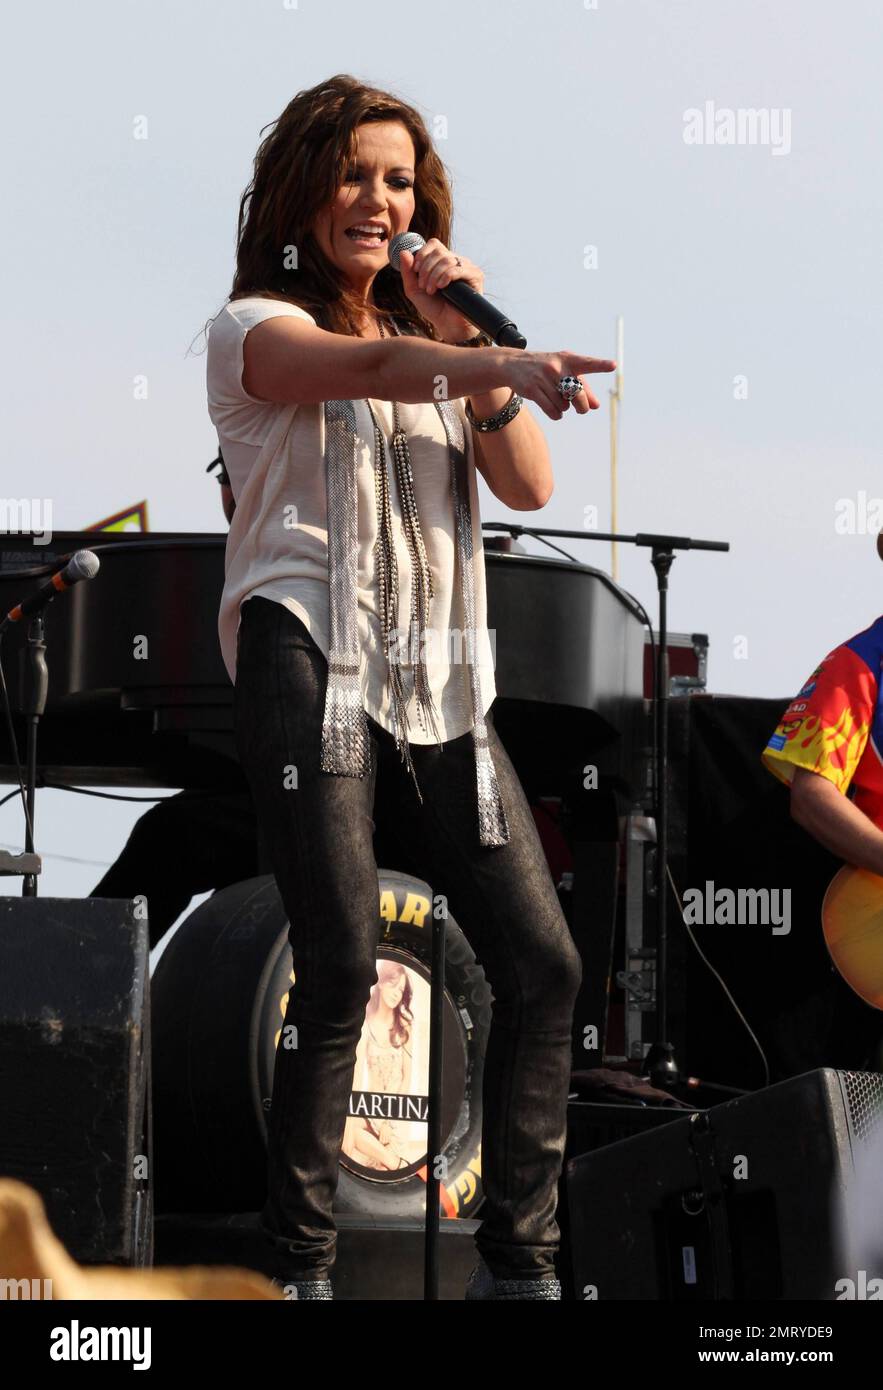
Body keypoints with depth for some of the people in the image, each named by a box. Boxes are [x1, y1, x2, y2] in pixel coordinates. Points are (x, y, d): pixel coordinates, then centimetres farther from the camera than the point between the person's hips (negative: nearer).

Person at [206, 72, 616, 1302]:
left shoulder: (434, 337, 23)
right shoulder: (256, 328, 4)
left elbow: (530, 485, 8)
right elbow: (367, 369, -21)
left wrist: (466, 323, -3)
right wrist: (509, 365, -39)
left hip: (440, 686, 6)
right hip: (310, 662, -6)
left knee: (542, 964, -3)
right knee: (342, 968, -17)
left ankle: (518, 1265, 5)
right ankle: (300, 1269, -10)